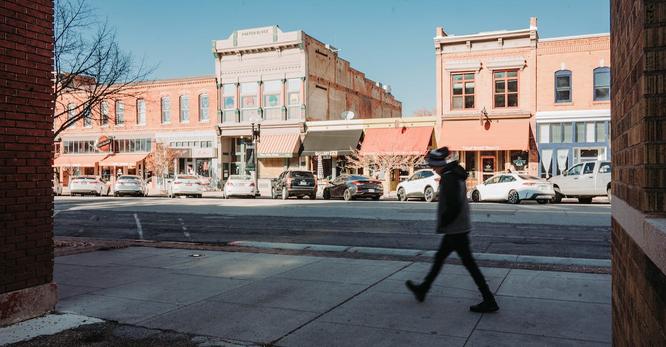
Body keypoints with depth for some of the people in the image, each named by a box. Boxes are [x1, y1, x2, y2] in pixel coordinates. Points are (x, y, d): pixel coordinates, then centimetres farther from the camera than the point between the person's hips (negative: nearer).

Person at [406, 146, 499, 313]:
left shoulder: (449, 178, -19)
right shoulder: (456, 175, 12)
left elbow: (453, 206, -26)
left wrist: (442, 223, -13)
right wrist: (444, 223, 17)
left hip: (455, 229, -11)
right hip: (457, 228, 11)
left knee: (469, 263, -3)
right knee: (439, 258, 19)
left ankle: (489, 301, 4)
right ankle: (423, 289, 32)